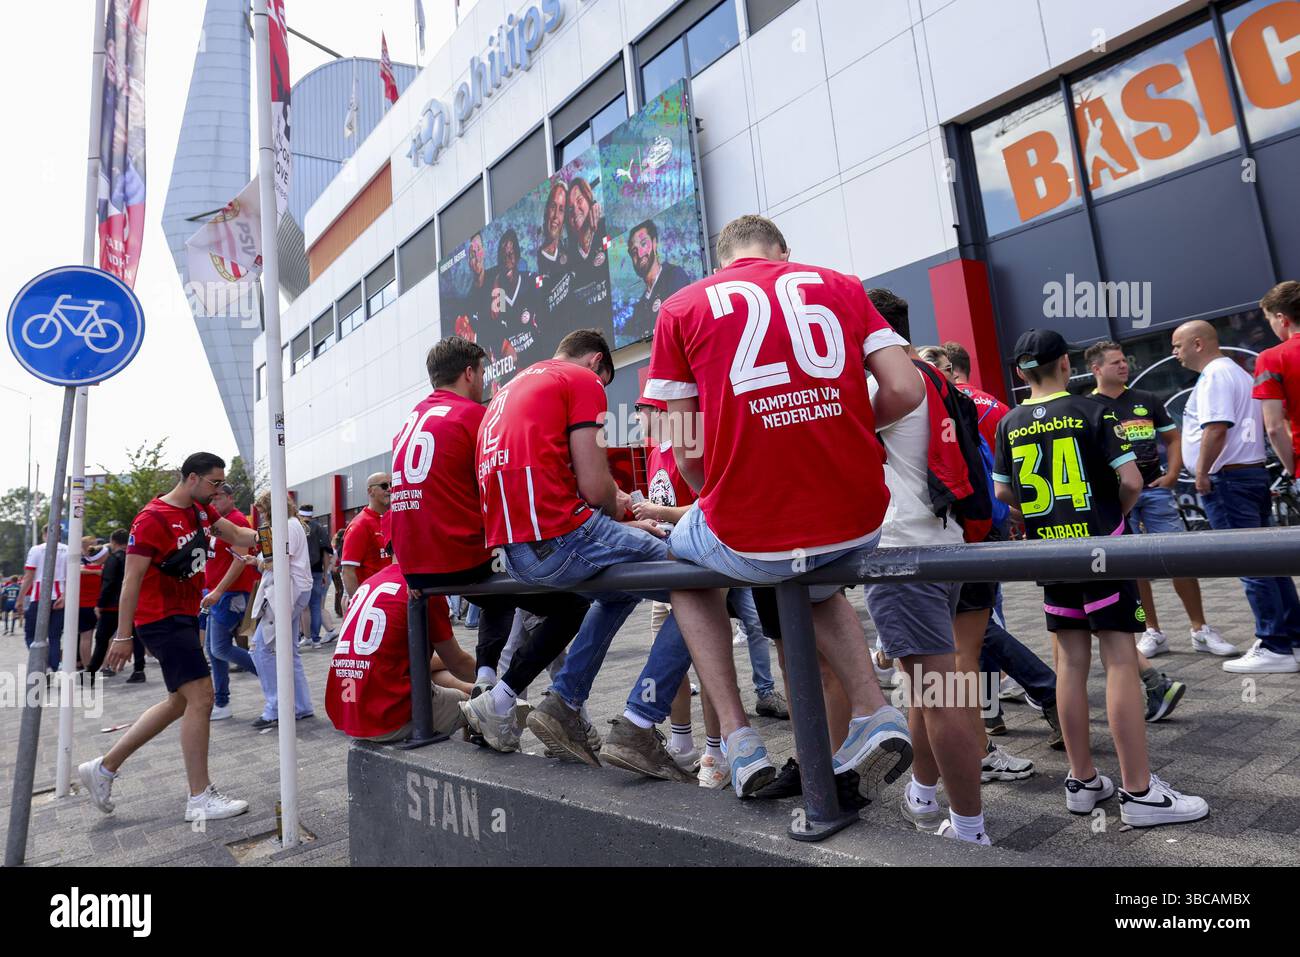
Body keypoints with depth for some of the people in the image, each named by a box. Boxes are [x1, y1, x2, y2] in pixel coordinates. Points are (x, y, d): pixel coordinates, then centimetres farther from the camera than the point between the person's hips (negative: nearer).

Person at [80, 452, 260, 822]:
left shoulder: (200, 510, 9)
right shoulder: (153, 519, -16)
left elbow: (237, 535, 9)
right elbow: (132, 579, -15)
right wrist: (122, 636, -14)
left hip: (184, 616, 9)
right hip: (162, 619, -9)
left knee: (181, 702, 15)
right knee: (200, 696, -10)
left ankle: (104, 768, 28)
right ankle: (200, 799, -2)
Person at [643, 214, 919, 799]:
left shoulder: (682, 306, 6)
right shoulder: (840, 285, 12)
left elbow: (686, 451, 2)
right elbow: (905, 390, 2)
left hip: (749, 537, -3)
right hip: (859, 525, 4)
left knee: (682, 562, 32)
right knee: (819, 586, 39)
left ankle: (736, 735, 22)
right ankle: (873, 713, 17)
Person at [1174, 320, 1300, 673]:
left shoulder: (1214, 376, -13)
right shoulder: (1237, 372, 20)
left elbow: (1216, 428, -24)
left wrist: (1202, 473, -17)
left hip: (1227, 478, -10)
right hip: (1253, 472, 10)